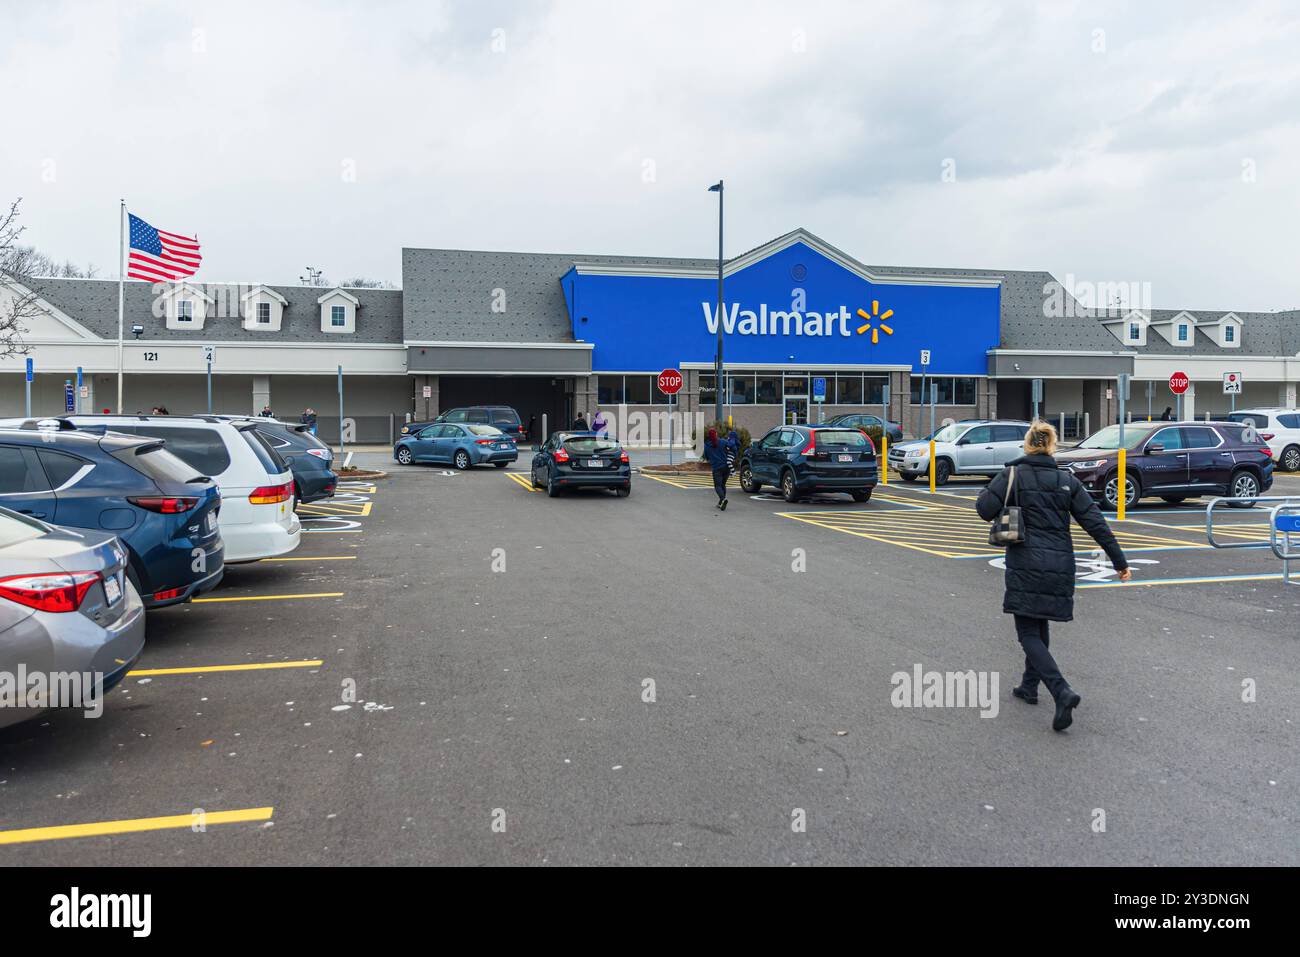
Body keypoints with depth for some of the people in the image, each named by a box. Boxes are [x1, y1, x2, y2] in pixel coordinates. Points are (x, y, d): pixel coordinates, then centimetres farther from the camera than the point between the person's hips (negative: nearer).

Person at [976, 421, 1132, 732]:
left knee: (1028, 634, -1)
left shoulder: (1014, 475, -5)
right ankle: (1029, 686, 32)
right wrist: (1119, 561, 6)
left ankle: (1063, 692, -18)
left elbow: (985, 508, -16)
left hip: (1025, 565, -5)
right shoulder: (1067, 480, 7)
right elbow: (1095, 522, 4)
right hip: (1060, 565, 5)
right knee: (1039, 627, 22)